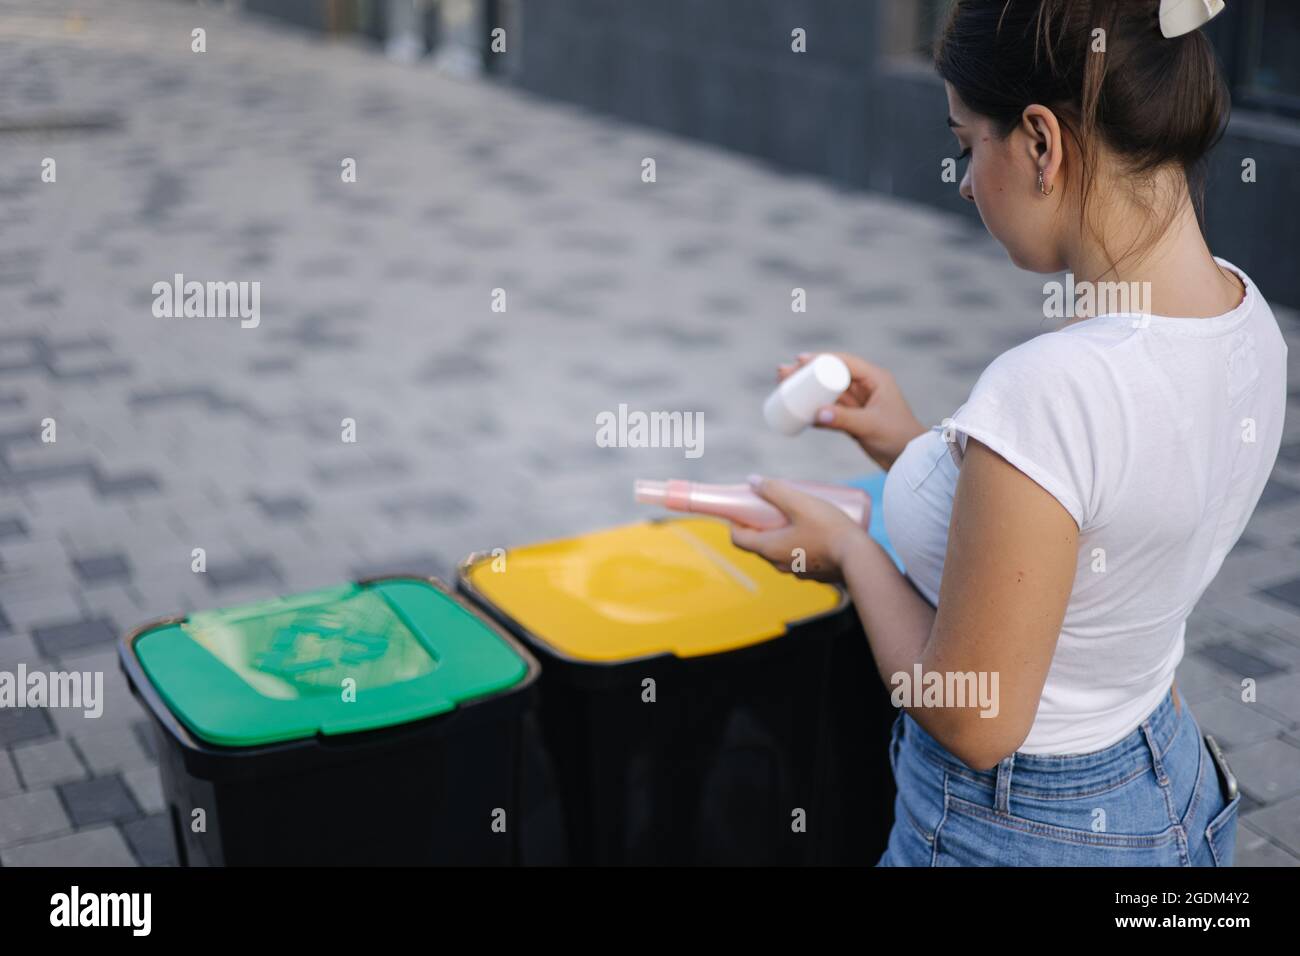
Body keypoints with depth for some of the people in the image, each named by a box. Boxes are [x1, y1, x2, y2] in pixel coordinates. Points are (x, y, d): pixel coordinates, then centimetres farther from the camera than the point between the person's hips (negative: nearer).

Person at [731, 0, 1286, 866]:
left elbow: (973, 720, -22)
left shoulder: (1052, 390, -32)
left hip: (1019, 826, -8)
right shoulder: (1242, 311, -6)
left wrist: (848, 551, -9)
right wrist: (917, 448, 5)